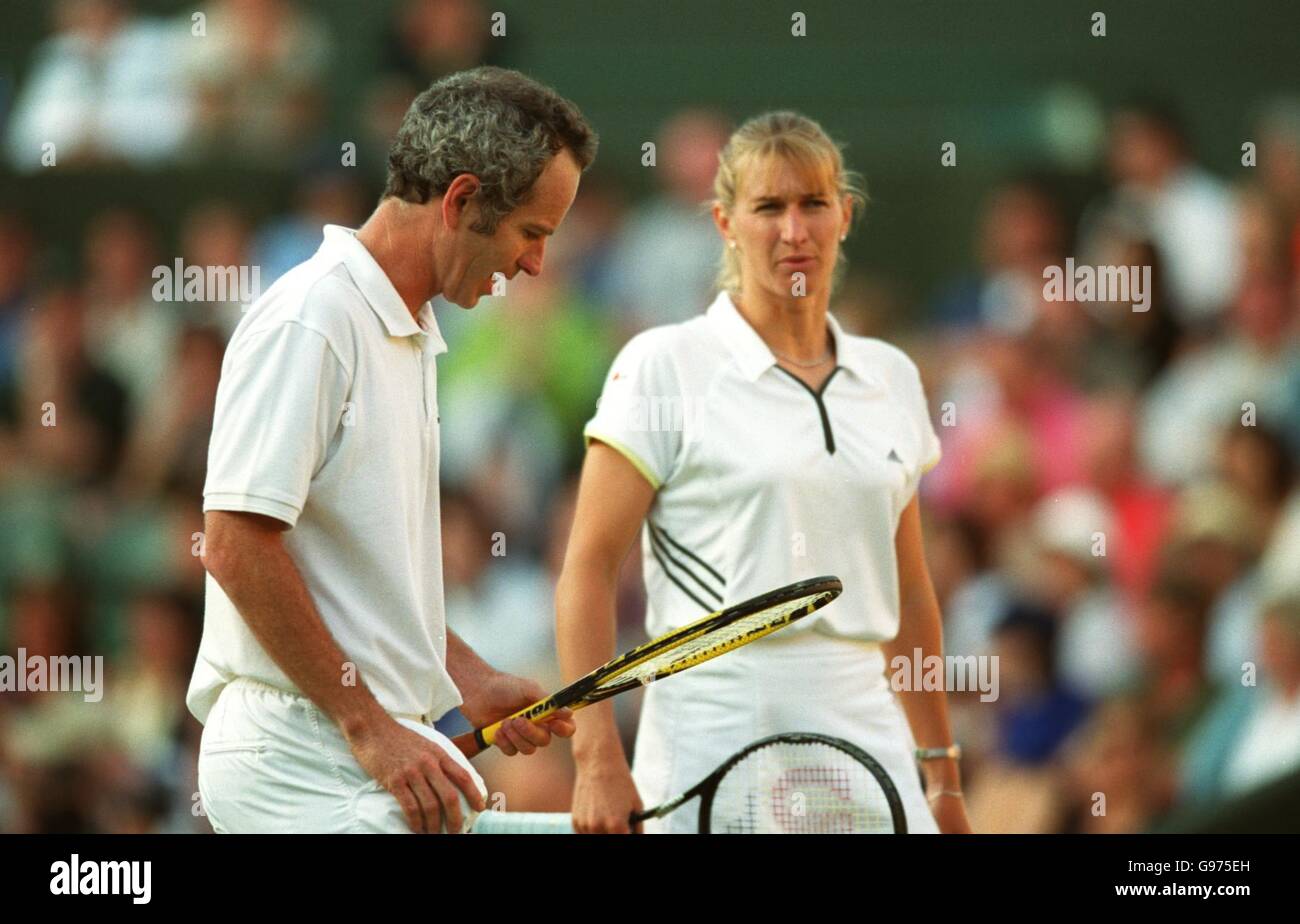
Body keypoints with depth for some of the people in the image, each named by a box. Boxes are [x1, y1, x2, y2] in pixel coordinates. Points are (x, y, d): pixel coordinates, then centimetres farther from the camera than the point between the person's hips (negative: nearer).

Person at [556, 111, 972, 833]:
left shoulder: (891, 376, 13)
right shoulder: (662, 366, -1)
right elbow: (589, 568, -4)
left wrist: (943, 774, 18)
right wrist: (597, 755, -13)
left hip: (867, 738, 4)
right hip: (713, 741, -4)